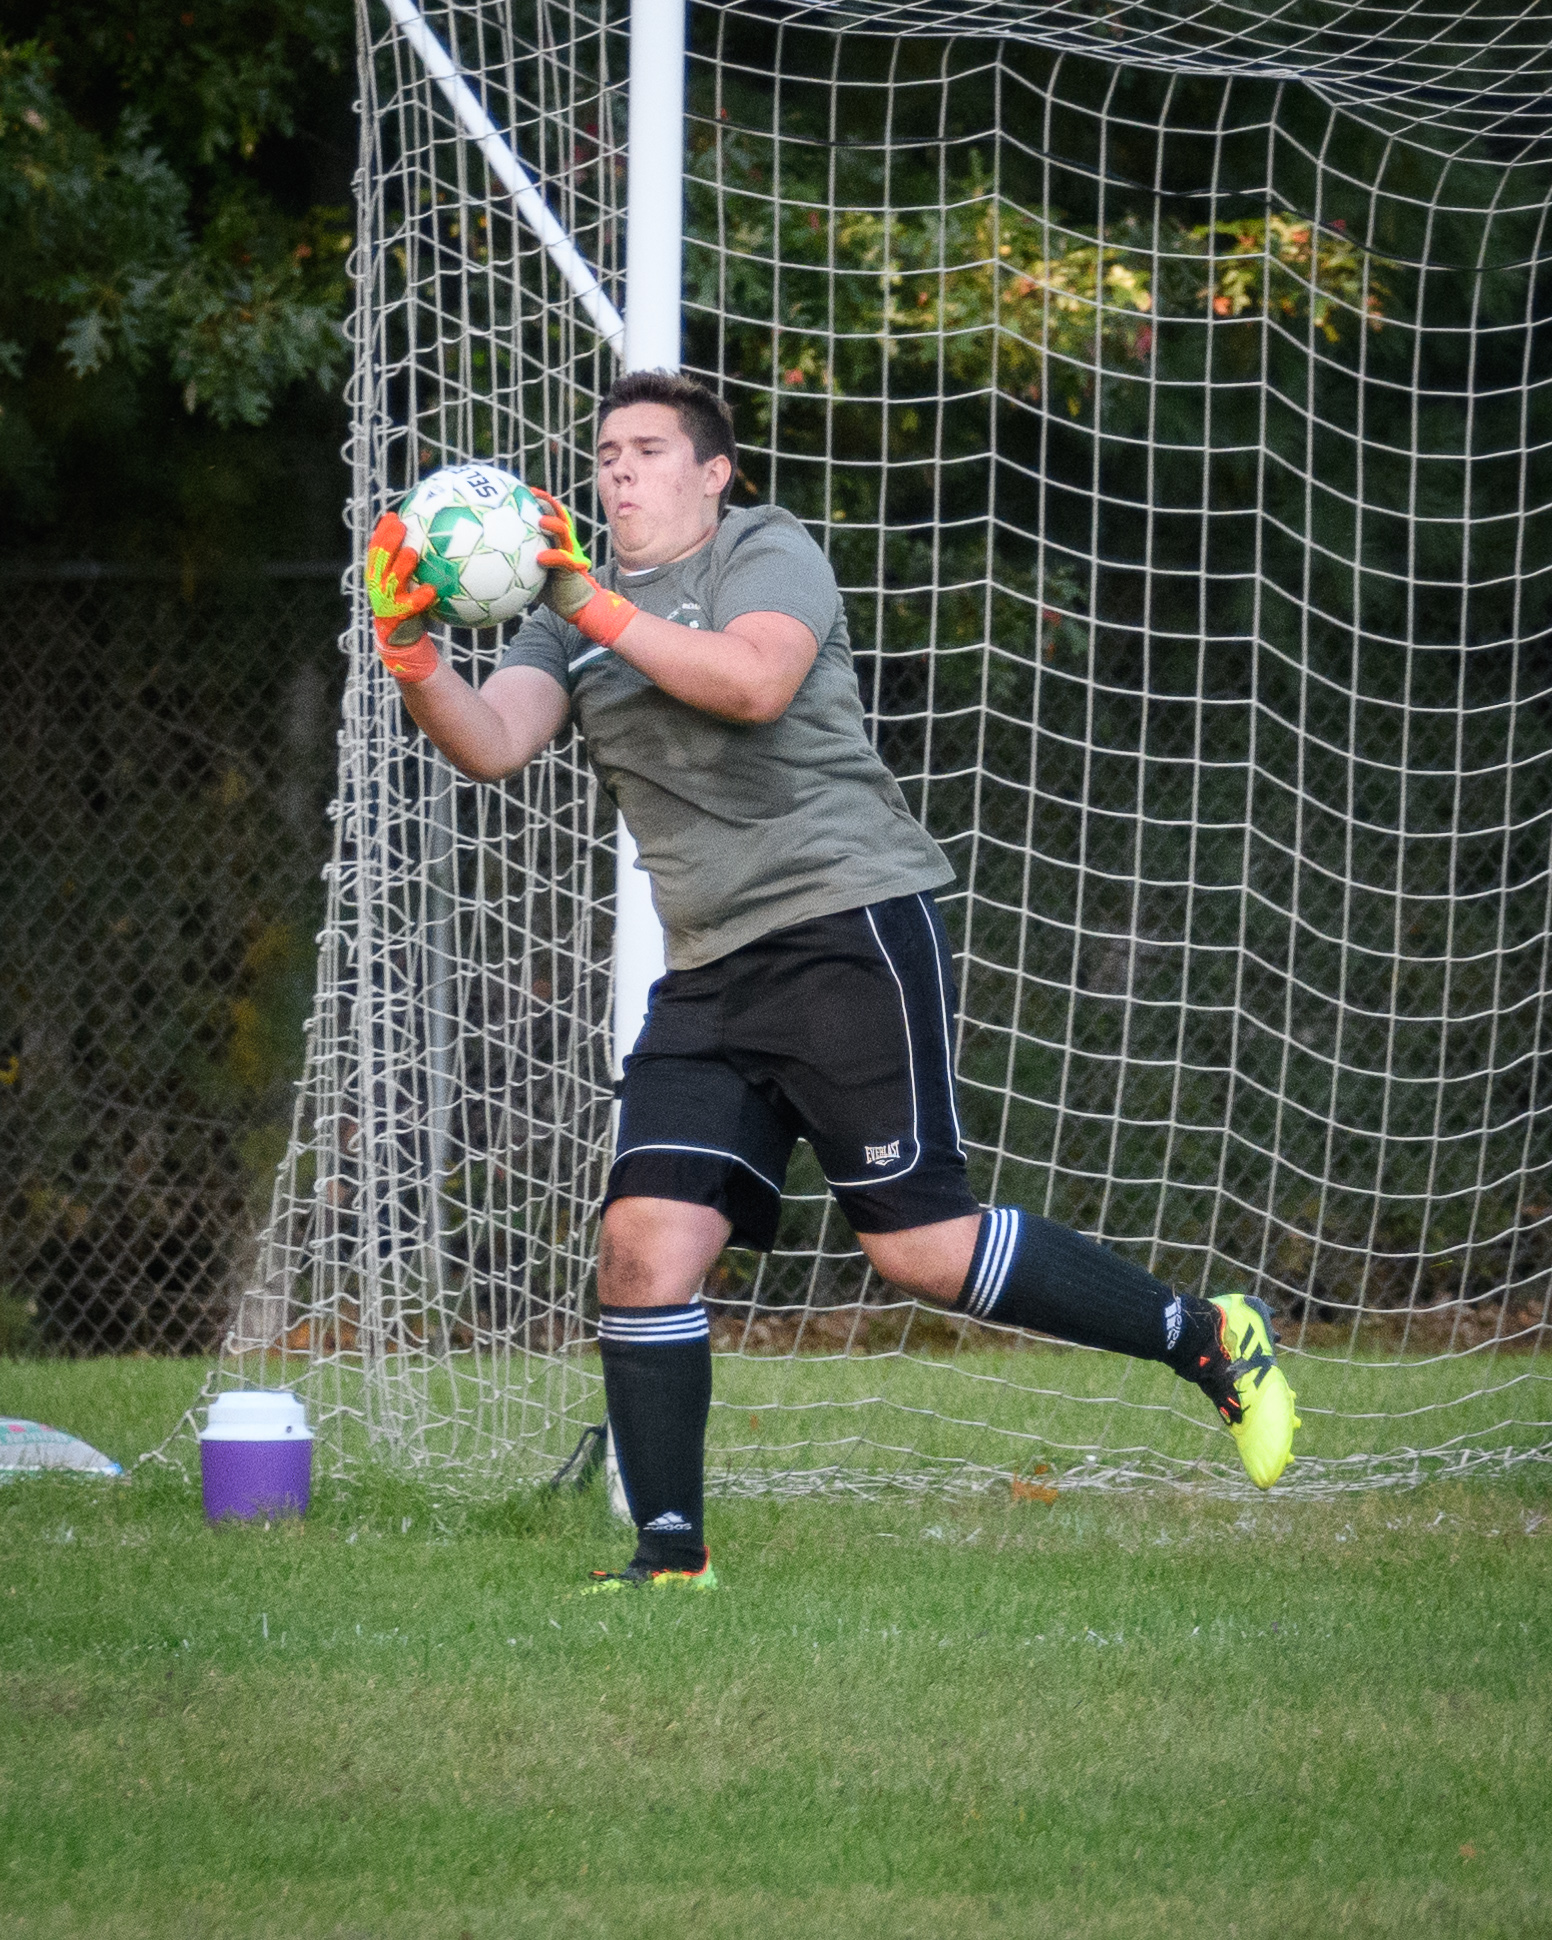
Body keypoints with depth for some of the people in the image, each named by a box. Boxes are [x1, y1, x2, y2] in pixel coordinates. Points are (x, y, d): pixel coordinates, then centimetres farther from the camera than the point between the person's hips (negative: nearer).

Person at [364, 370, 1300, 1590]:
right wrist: (412, 653, -20)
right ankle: (672, 1556, -3)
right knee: (647, 1242, -9)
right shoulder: (569, 618, 16)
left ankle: (1209, 1340, 5)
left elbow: (755, 680, -20)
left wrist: (599, 609, -22)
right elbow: (493, 744, -1)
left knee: (921, 1247, -12)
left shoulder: (768, 553, 1)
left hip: (855, 925, -6)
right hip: (710, 979, 6)